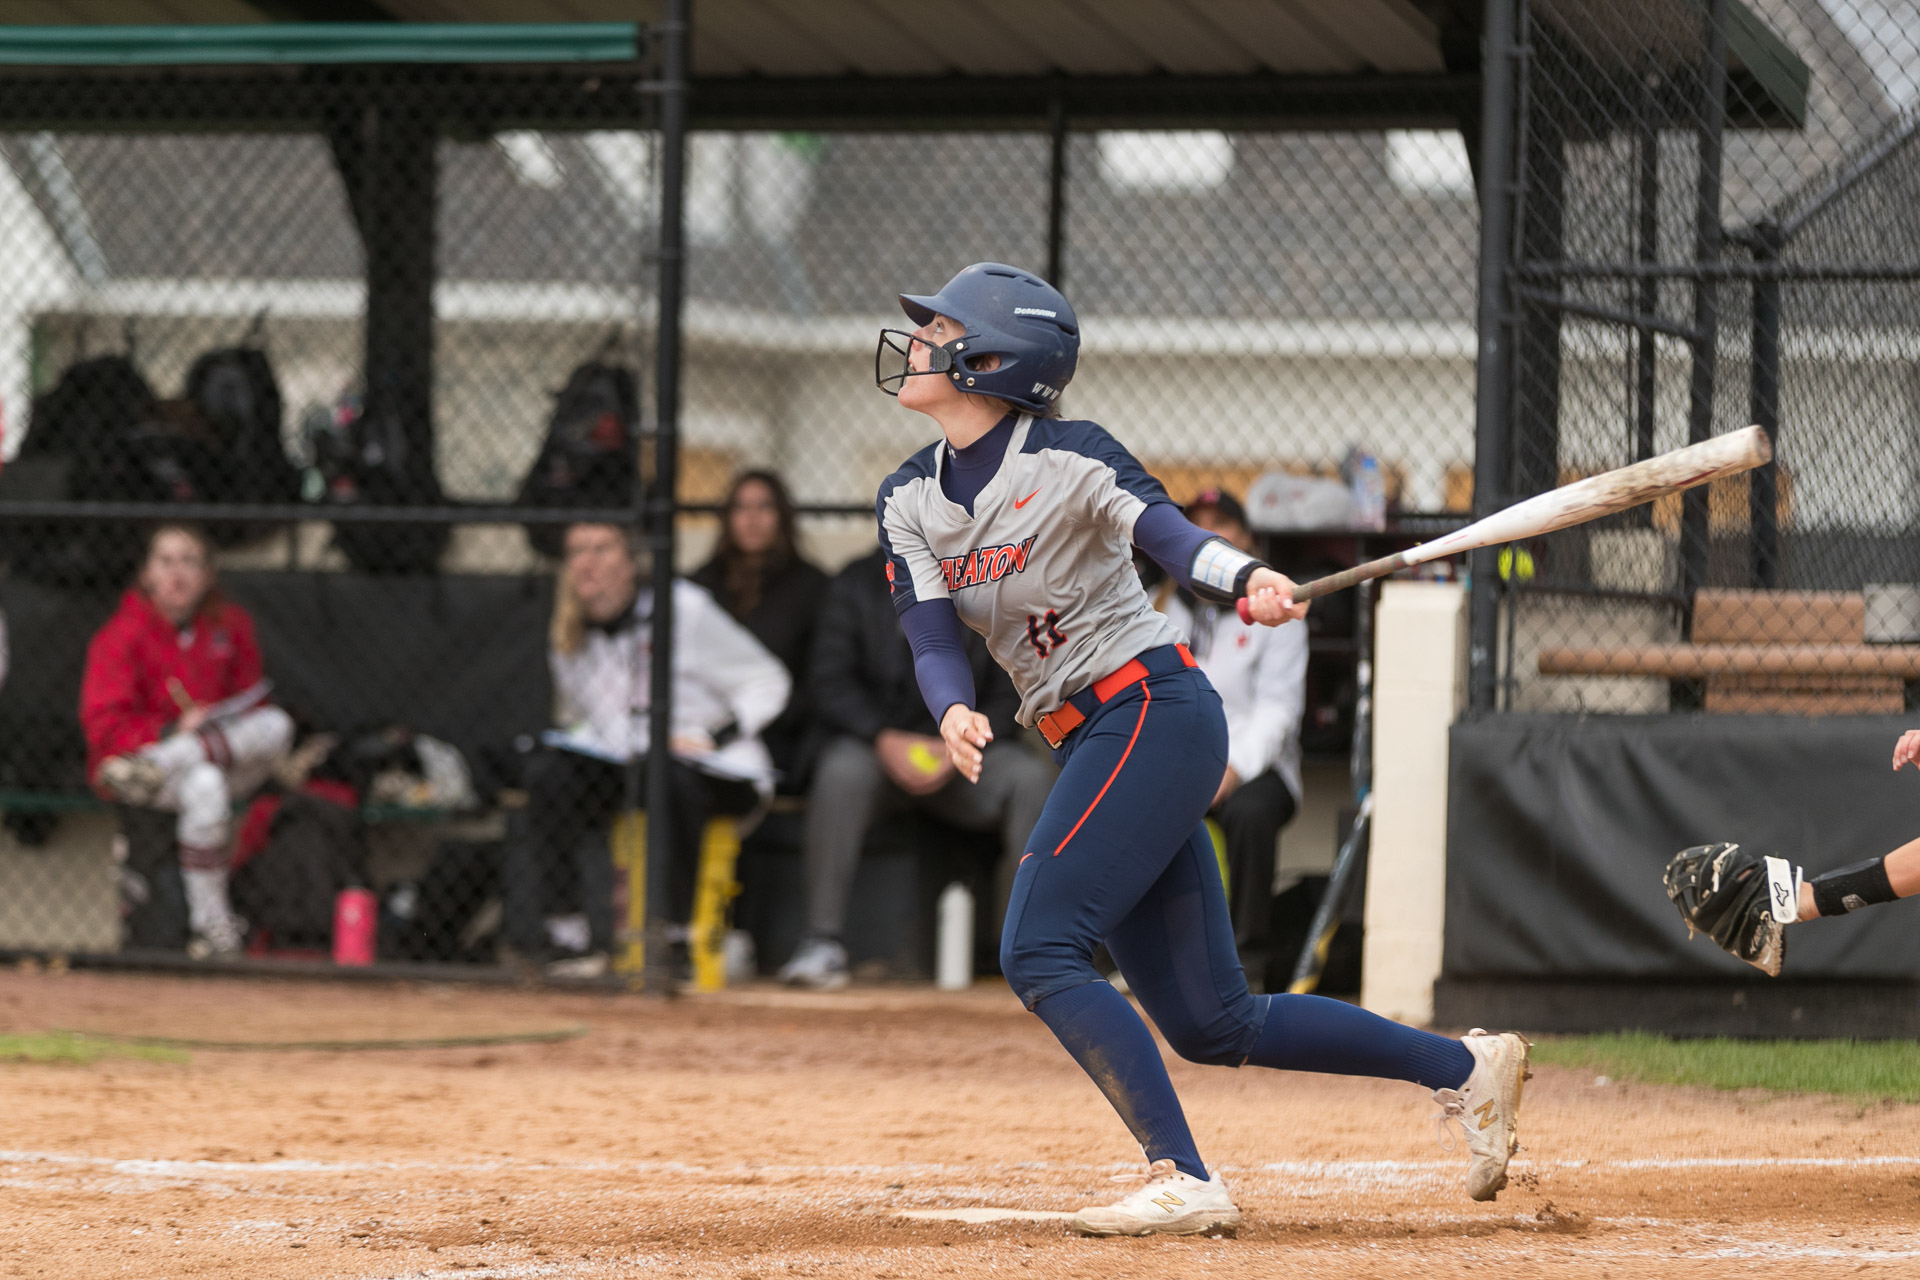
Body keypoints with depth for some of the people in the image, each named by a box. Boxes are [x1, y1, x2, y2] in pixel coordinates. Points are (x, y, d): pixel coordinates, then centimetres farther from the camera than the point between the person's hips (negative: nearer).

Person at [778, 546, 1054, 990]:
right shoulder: (854, 586, 2)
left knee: (1030, 775, -28)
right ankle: (823, 944, -32)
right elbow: (831, 686, -4)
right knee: (841, 771, -35)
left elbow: (1008, 695, 0)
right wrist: (884, 739, -21)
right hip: (876, 746, -1)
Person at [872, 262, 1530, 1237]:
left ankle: (1184, 1183, -22)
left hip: (1157, 710, -8)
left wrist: (1246, 580, -48)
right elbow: (932, 639, -3)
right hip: (1086, 748, 8)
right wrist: (953, 712, -26)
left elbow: (1170, 534, -26)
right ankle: (1465, 1066, 17)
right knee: (1209, 1022, 6)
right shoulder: (909, 501, 8)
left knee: (1040, 953, -20)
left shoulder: (1069, 460, -11)